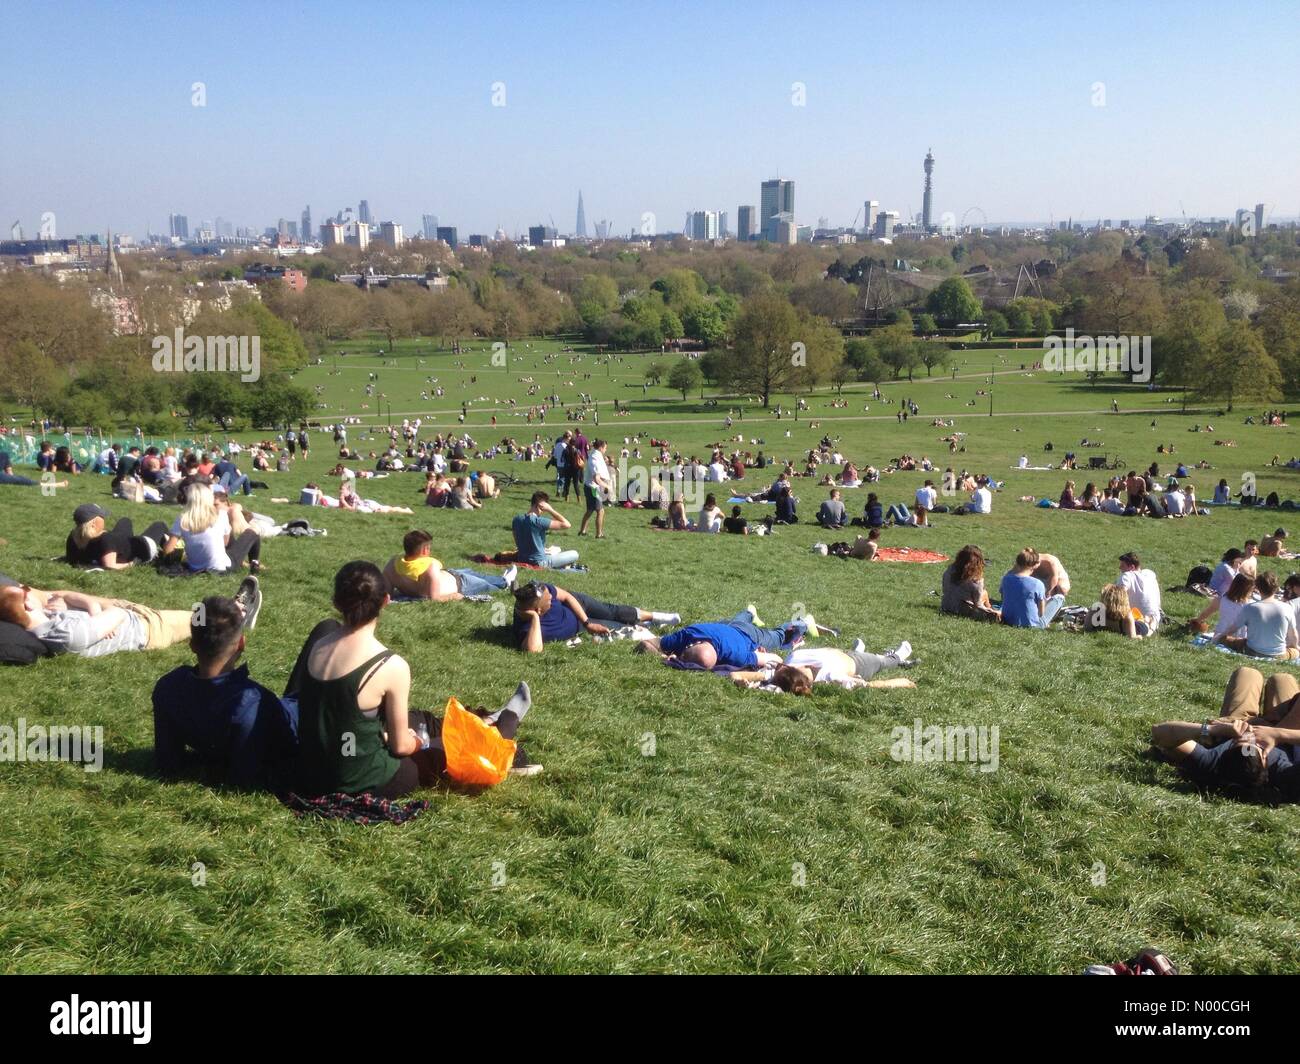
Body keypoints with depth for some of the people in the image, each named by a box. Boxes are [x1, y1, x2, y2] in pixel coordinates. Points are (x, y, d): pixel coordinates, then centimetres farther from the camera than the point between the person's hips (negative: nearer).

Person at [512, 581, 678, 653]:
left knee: (612, 611, 13)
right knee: (617, 627, 10)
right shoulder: (525, 628, -45)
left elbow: (566, 596, -14)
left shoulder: (541, 591, -32)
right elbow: (534, 649, -65)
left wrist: (587, 623, -15)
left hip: (574, 603, 2)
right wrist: (535, 618, -58)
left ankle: (651, 616, 42)